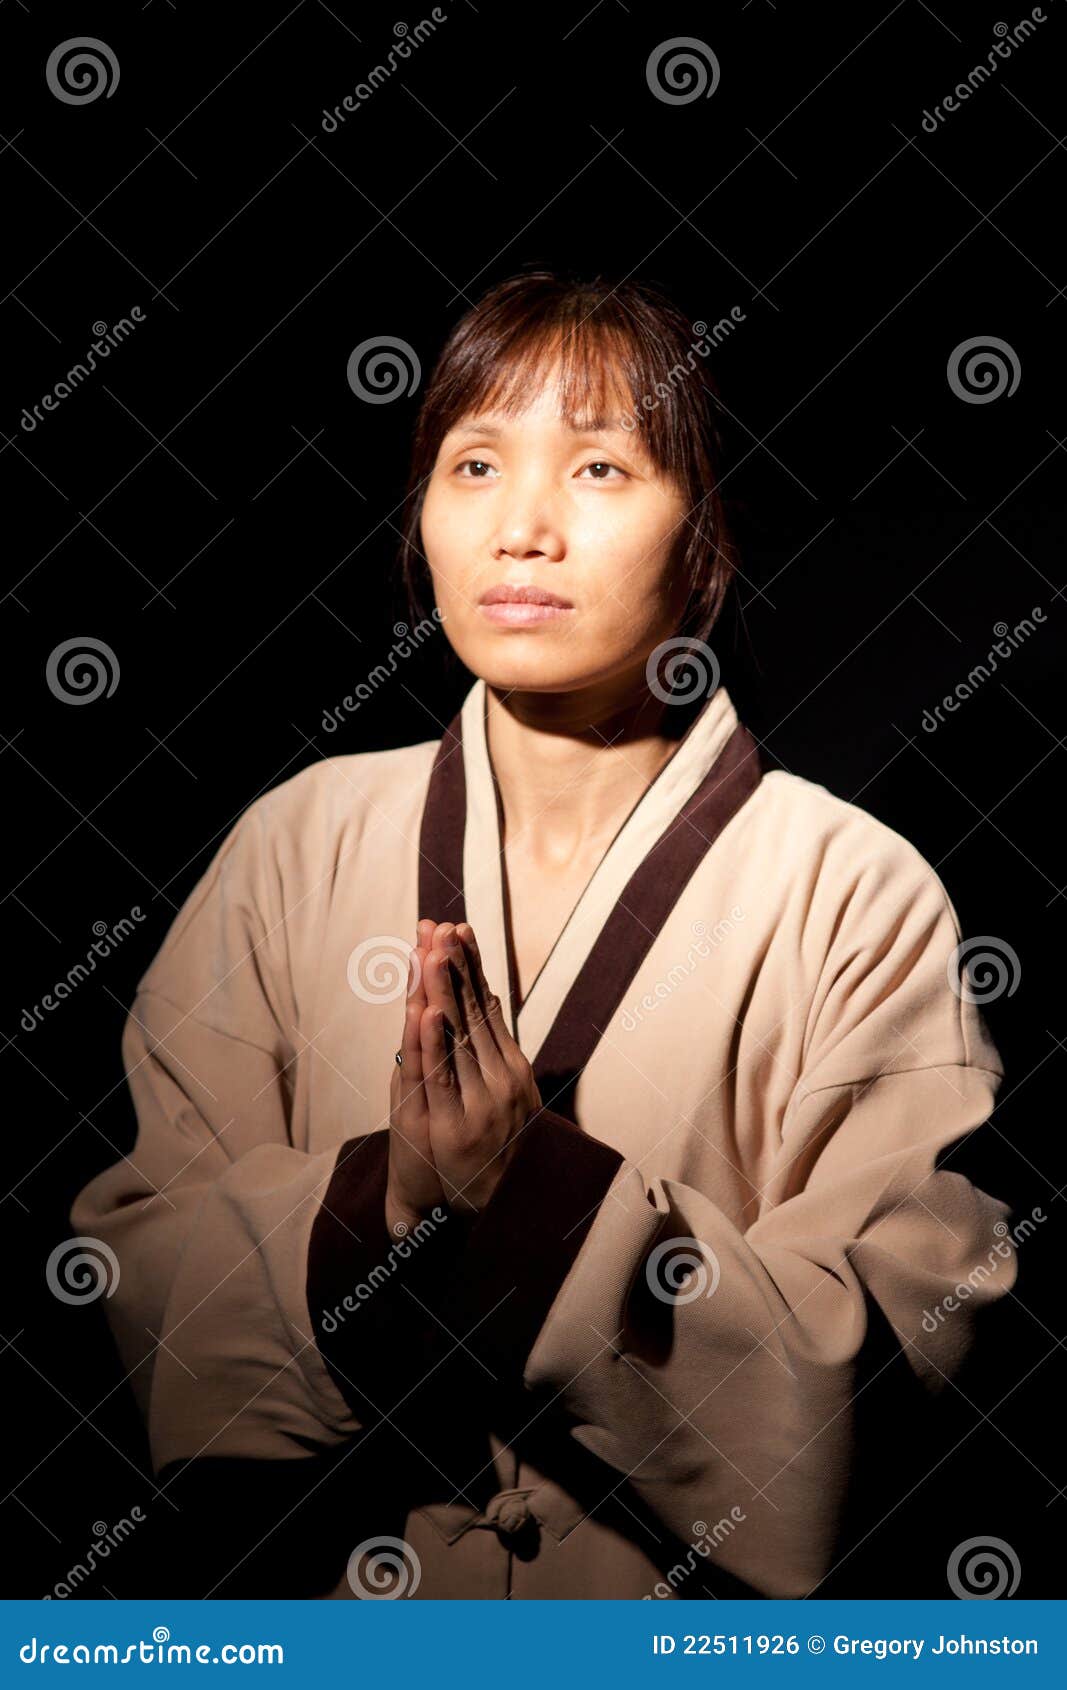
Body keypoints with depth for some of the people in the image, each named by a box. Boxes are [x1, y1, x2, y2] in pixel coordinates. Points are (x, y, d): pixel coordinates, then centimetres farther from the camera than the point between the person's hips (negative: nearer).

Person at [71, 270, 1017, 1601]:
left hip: (686, 1599, -1)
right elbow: (129, 1263, -1)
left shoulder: (859, 895, -7)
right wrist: (376, 1206, -18)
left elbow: (877, 1356, -9)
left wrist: (544, 1198, -20)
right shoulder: (299, 840, 0)